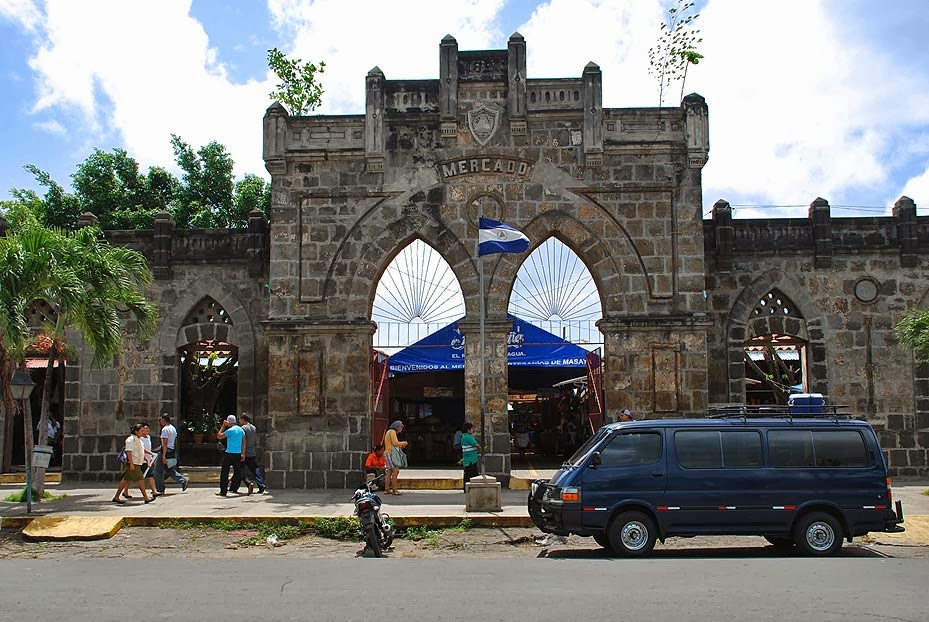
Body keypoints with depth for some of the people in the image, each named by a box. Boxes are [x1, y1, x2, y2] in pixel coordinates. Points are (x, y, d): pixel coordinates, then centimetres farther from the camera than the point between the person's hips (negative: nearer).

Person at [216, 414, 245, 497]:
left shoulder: (230, 430, -11)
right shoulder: (241, 430, 8)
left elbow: (219, 436, -2)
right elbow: (244, 442, 8)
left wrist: (223, 426, 1)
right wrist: (243, 454, 10)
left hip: (229, 454, -6)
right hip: (238, 454, 6)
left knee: (224, 472, 1)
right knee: (237, 472, 13)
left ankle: (223, 491, 0)